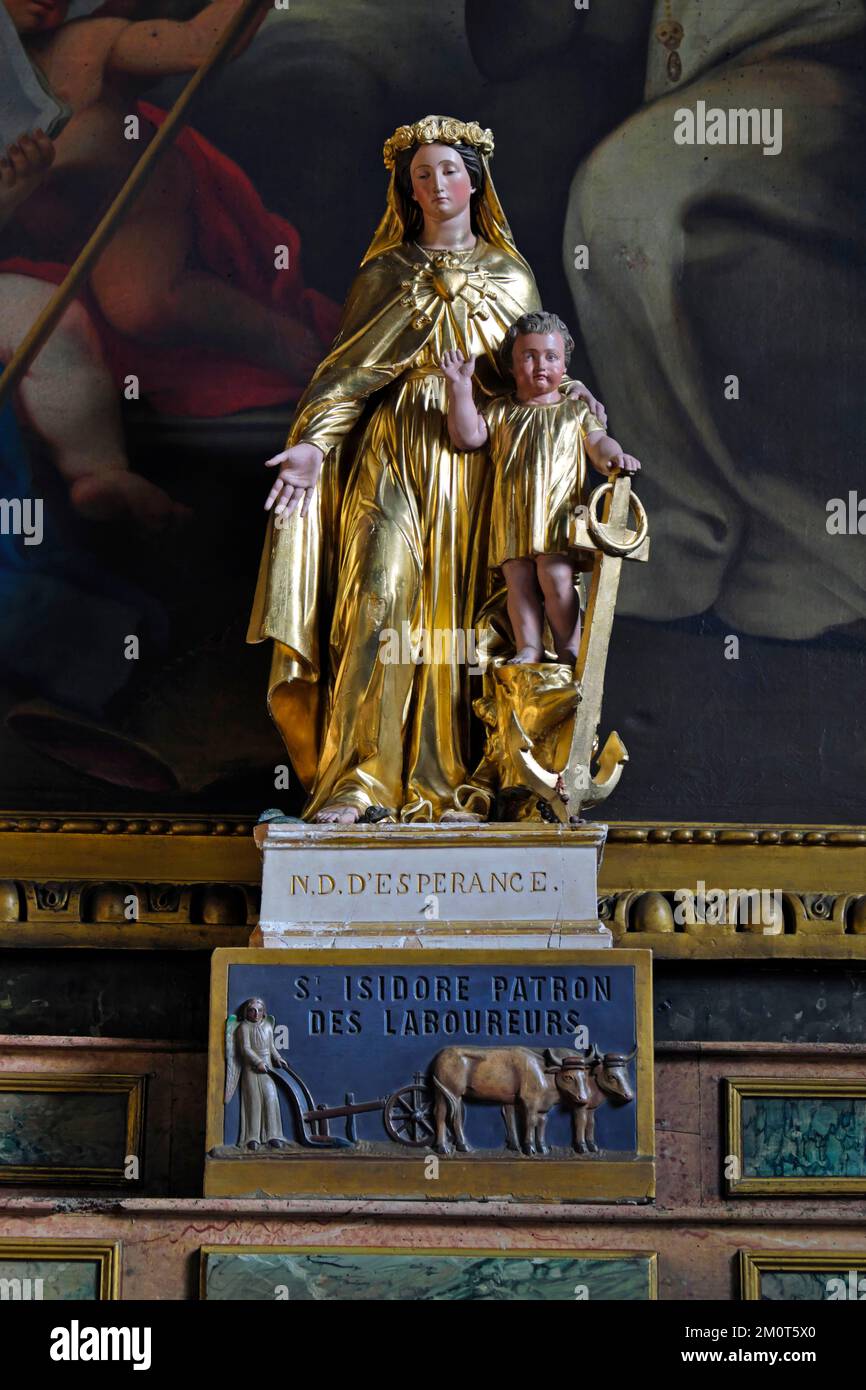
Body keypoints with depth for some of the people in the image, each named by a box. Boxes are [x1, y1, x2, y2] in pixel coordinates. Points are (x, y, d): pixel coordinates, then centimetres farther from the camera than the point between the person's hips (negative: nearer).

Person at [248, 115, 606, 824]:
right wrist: (313, 443, -11)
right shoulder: (384, 273, 10)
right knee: (381, 599, -15)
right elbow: (350, 367, 3)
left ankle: (443, 780, 3)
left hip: (471, 462, 2)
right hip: (392, 456, -1)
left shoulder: (511, 277, 14)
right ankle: (354, 779, -13)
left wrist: (566, 393, -2)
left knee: (456, 616, -2)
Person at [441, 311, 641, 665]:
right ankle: (528, 648, -4)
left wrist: (613, 456, -18)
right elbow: (467, 436, 8)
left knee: (556, 576, -16)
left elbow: (597, 442, 6)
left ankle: (570, 649, -5)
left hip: (559, 510, -2)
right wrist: (460, 387, 3)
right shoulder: (500, 410, 17)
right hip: (512, 514, 2)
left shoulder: (576, 411, 16)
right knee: (519, 580, -6)